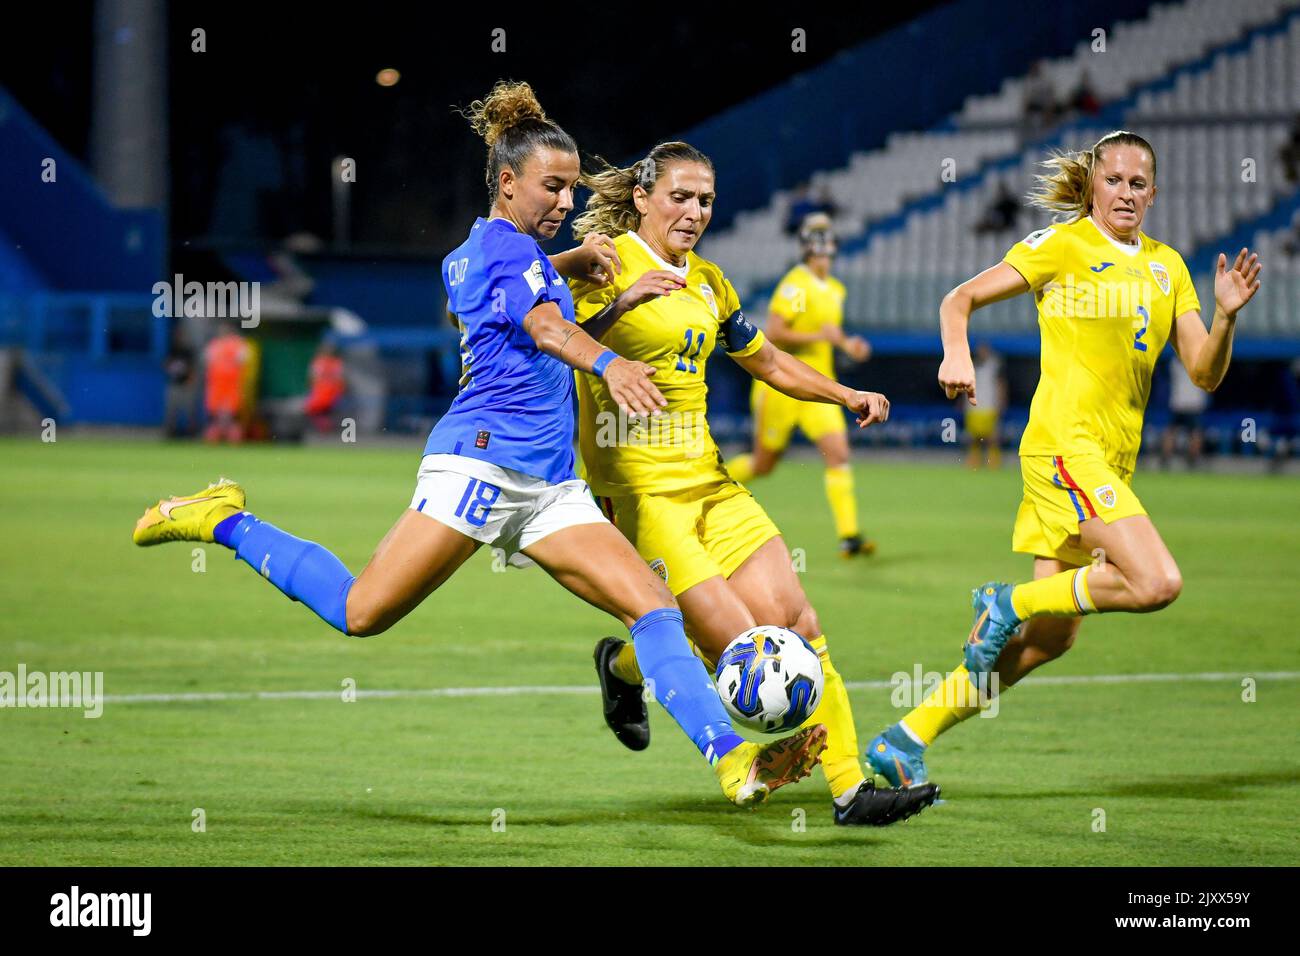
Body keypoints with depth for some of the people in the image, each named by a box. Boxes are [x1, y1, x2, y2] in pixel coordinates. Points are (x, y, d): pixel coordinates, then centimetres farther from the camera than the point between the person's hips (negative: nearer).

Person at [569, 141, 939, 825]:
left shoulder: (707, 282, 16)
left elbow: (767, 362, 29)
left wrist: (848, 396, 16)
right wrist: (621, 300, -37)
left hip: (705, 479, 7)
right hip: (637, 487, -7)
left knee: (795, 624, -3)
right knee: (736, 643, -14)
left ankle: (851, 788, 1)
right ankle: (623, 666, 16)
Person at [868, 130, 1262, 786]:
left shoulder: (1166, 266, 16)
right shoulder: (1062, 245, -1)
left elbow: (1204, 373, 11)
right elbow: (960, 299, -1)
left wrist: (1225, 316, -7)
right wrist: (957, 355, -20)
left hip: (1111, 460, 7)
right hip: (1063, 442, -7)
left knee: (1051, 637, 3)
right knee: (1157, 583, -24)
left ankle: (907, 738, 9)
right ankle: (1010, 603, -4)